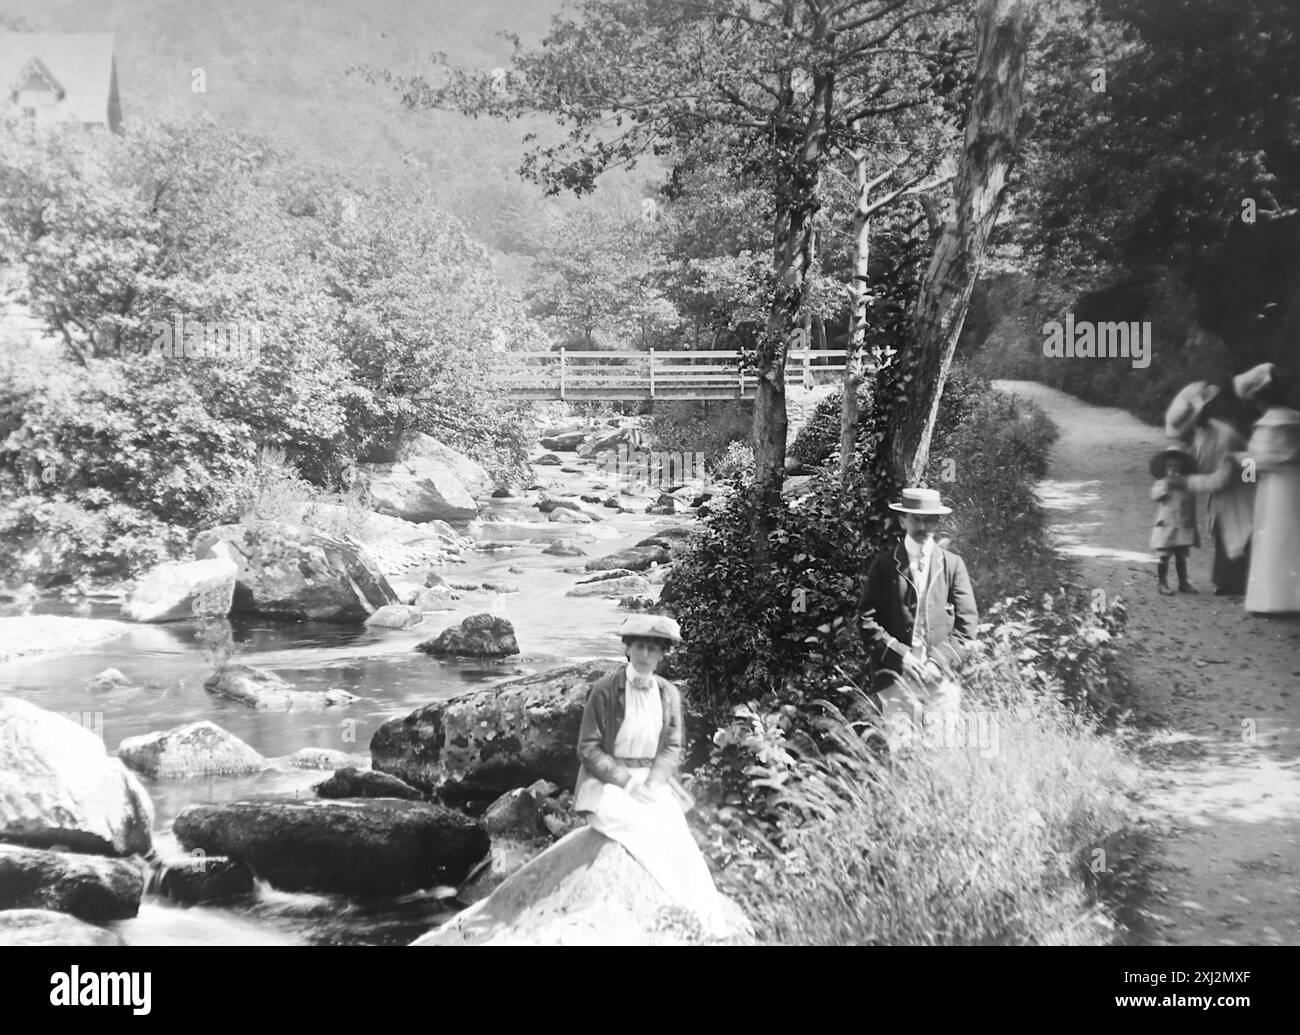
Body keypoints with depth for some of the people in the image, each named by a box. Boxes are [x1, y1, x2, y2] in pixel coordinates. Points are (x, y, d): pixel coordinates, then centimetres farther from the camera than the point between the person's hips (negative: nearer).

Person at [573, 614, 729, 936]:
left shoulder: (669, 694, 4)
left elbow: (672, 748, 6)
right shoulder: (605, 690, -7)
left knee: (677, 834, -24)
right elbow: (588, 749, -6)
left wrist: (653, 784, -13)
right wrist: (628, 782, -16)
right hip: (608, 782, -3)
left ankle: (710, 922, -23)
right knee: (645, 832, -30)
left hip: (653, 783, 3)